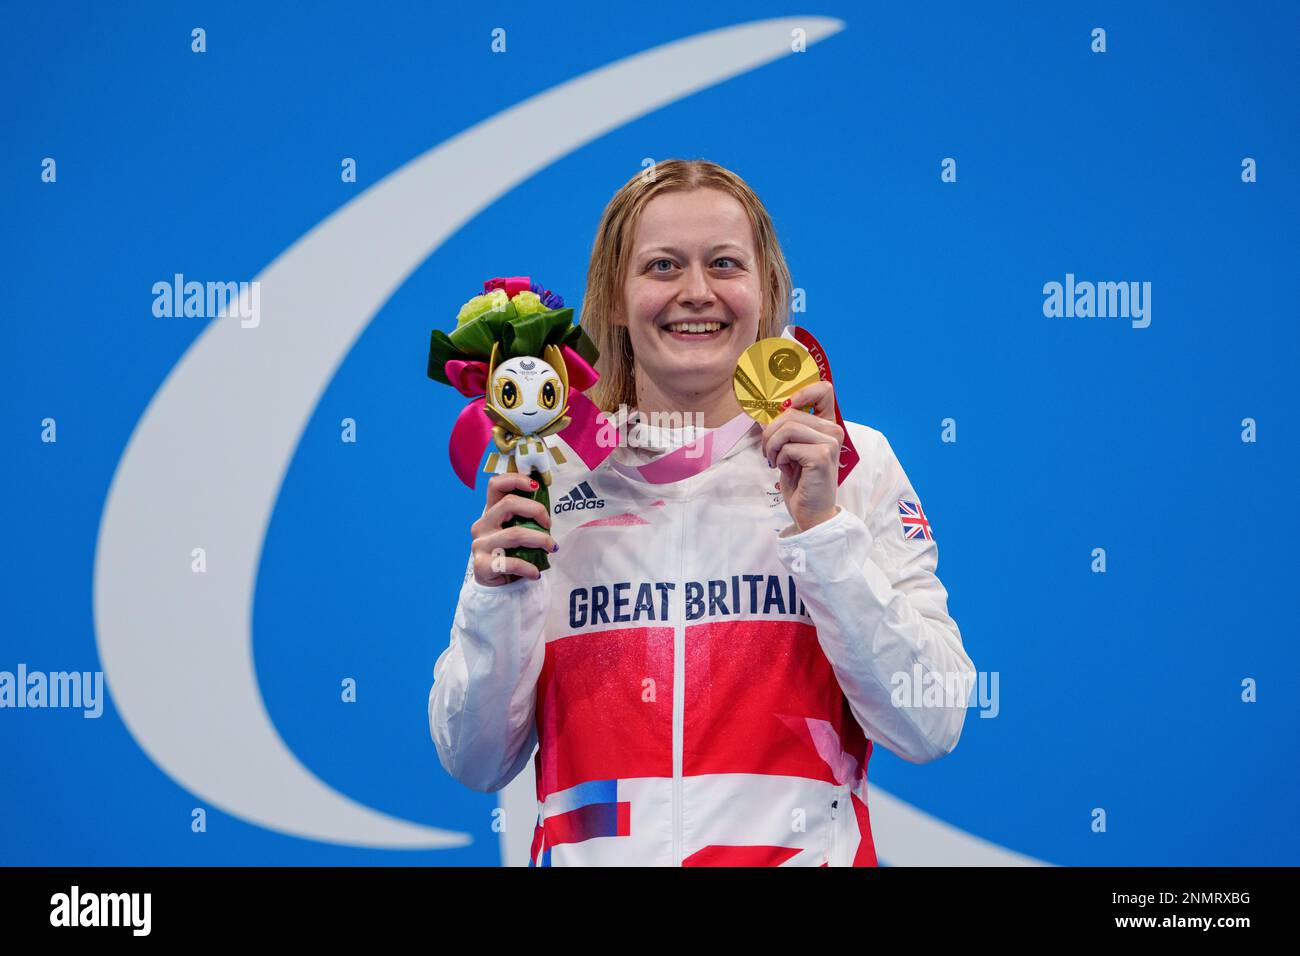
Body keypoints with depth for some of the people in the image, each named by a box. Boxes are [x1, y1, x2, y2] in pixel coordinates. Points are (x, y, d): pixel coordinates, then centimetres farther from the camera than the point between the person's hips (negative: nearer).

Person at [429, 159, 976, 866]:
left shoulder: (854, 464, 3)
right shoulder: (547, 475, 7)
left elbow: (930, 731, -5)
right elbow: (475, 764, 7)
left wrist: (824, 527, -12)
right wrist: (493, 599, -8)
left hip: (800, 854, -1)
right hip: (592, 858, 2)